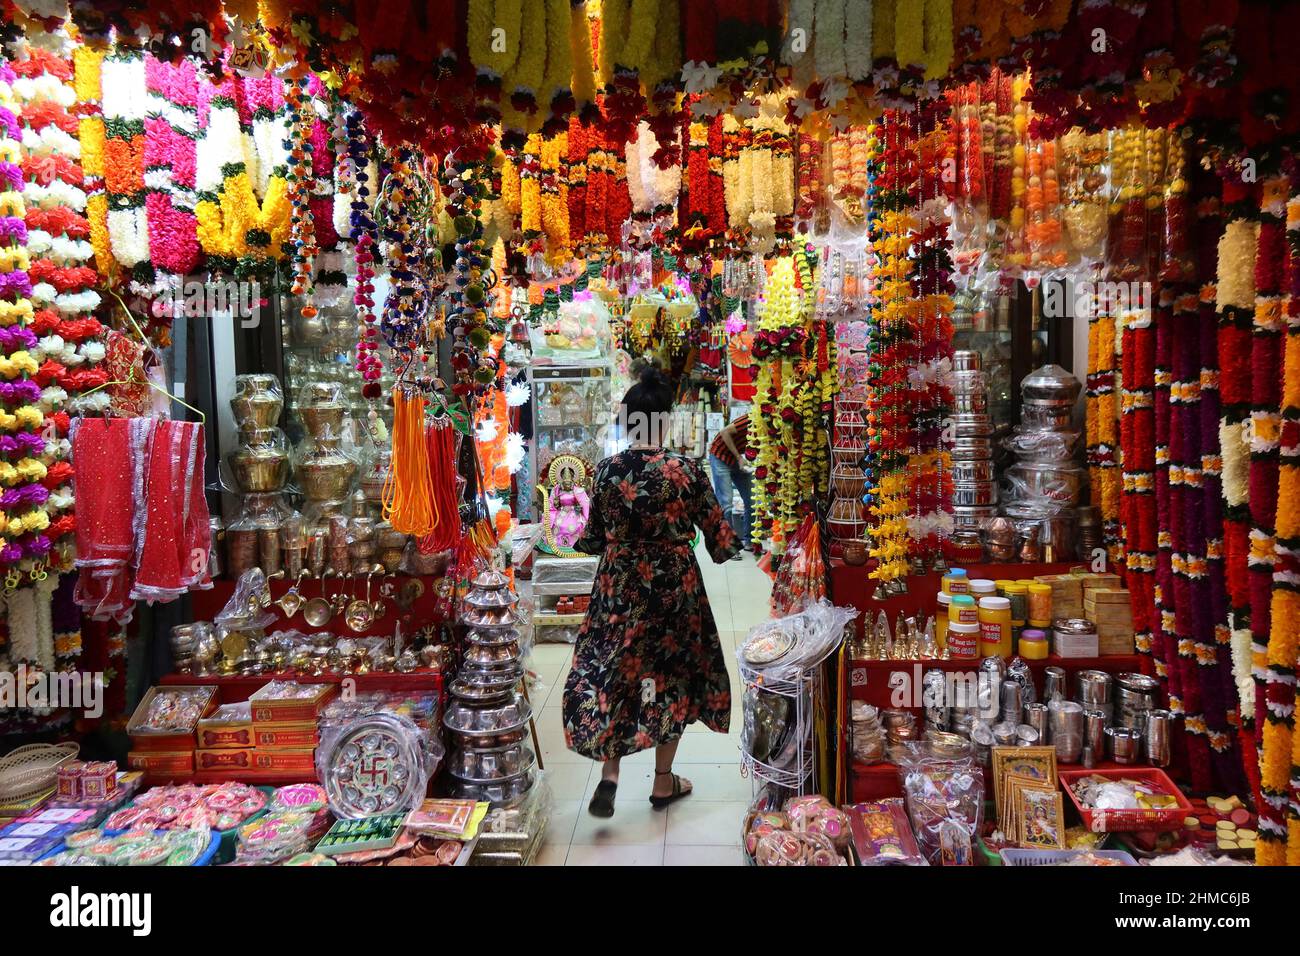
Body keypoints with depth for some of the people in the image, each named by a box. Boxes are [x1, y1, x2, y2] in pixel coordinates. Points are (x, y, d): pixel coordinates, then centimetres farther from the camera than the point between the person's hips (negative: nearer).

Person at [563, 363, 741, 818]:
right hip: (674, 585, -1)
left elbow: (595, 537, 2)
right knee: (672, 673, 14)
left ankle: (609, 772, 4)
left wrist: (579, 541, 24)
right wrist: (731, 544, 17)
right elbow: (718, 535, -5)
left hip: (620, 585, 1)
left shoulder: (608, 470, -7)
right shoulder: (686, 471, -12)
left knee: (609, 672, 15)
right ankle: (664, 782, 26)